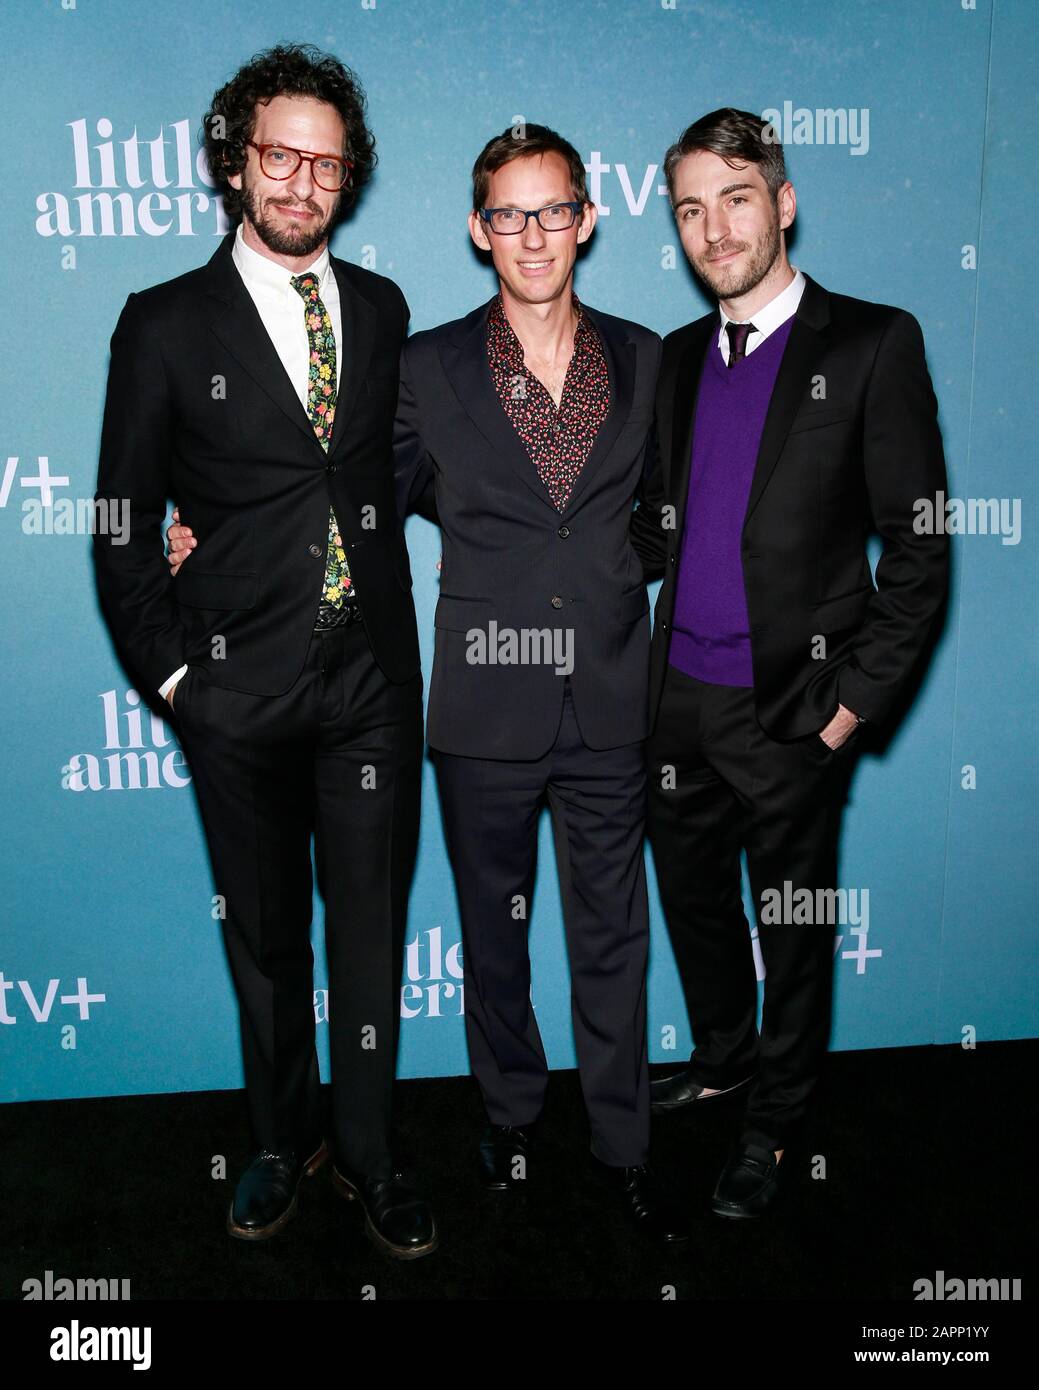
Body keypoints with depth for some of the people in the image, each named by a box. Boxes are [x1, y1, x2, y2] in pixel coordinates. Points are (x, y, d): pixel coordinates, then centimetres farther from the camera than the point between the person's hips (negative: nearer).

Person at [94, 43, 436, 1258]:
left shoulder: (381, 310, 9)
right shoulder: (165, 325, 0)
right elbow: (124, 522, 1)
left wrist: (397, 618, 6)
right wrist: (169, 668, -4)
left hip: (373, 677, 2)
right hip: (239, 690, -2)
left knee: (372, 930, 9)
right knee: (265, 936, 13)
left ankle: (363, 1150, 29)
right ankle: (281, 1141, 35)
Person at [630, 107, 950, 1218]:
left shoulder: (872, 343, -7)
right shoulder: (680, 357, 10)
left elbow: (920, 545, -9)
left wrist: (857, 699, -13)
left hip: (789, 709, -5)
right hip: (680, 696, 5)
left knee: (791, 927, 12)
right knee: (691, 898, 20)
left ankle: (773, 1121, 35)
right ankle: (721, 1059, 46)